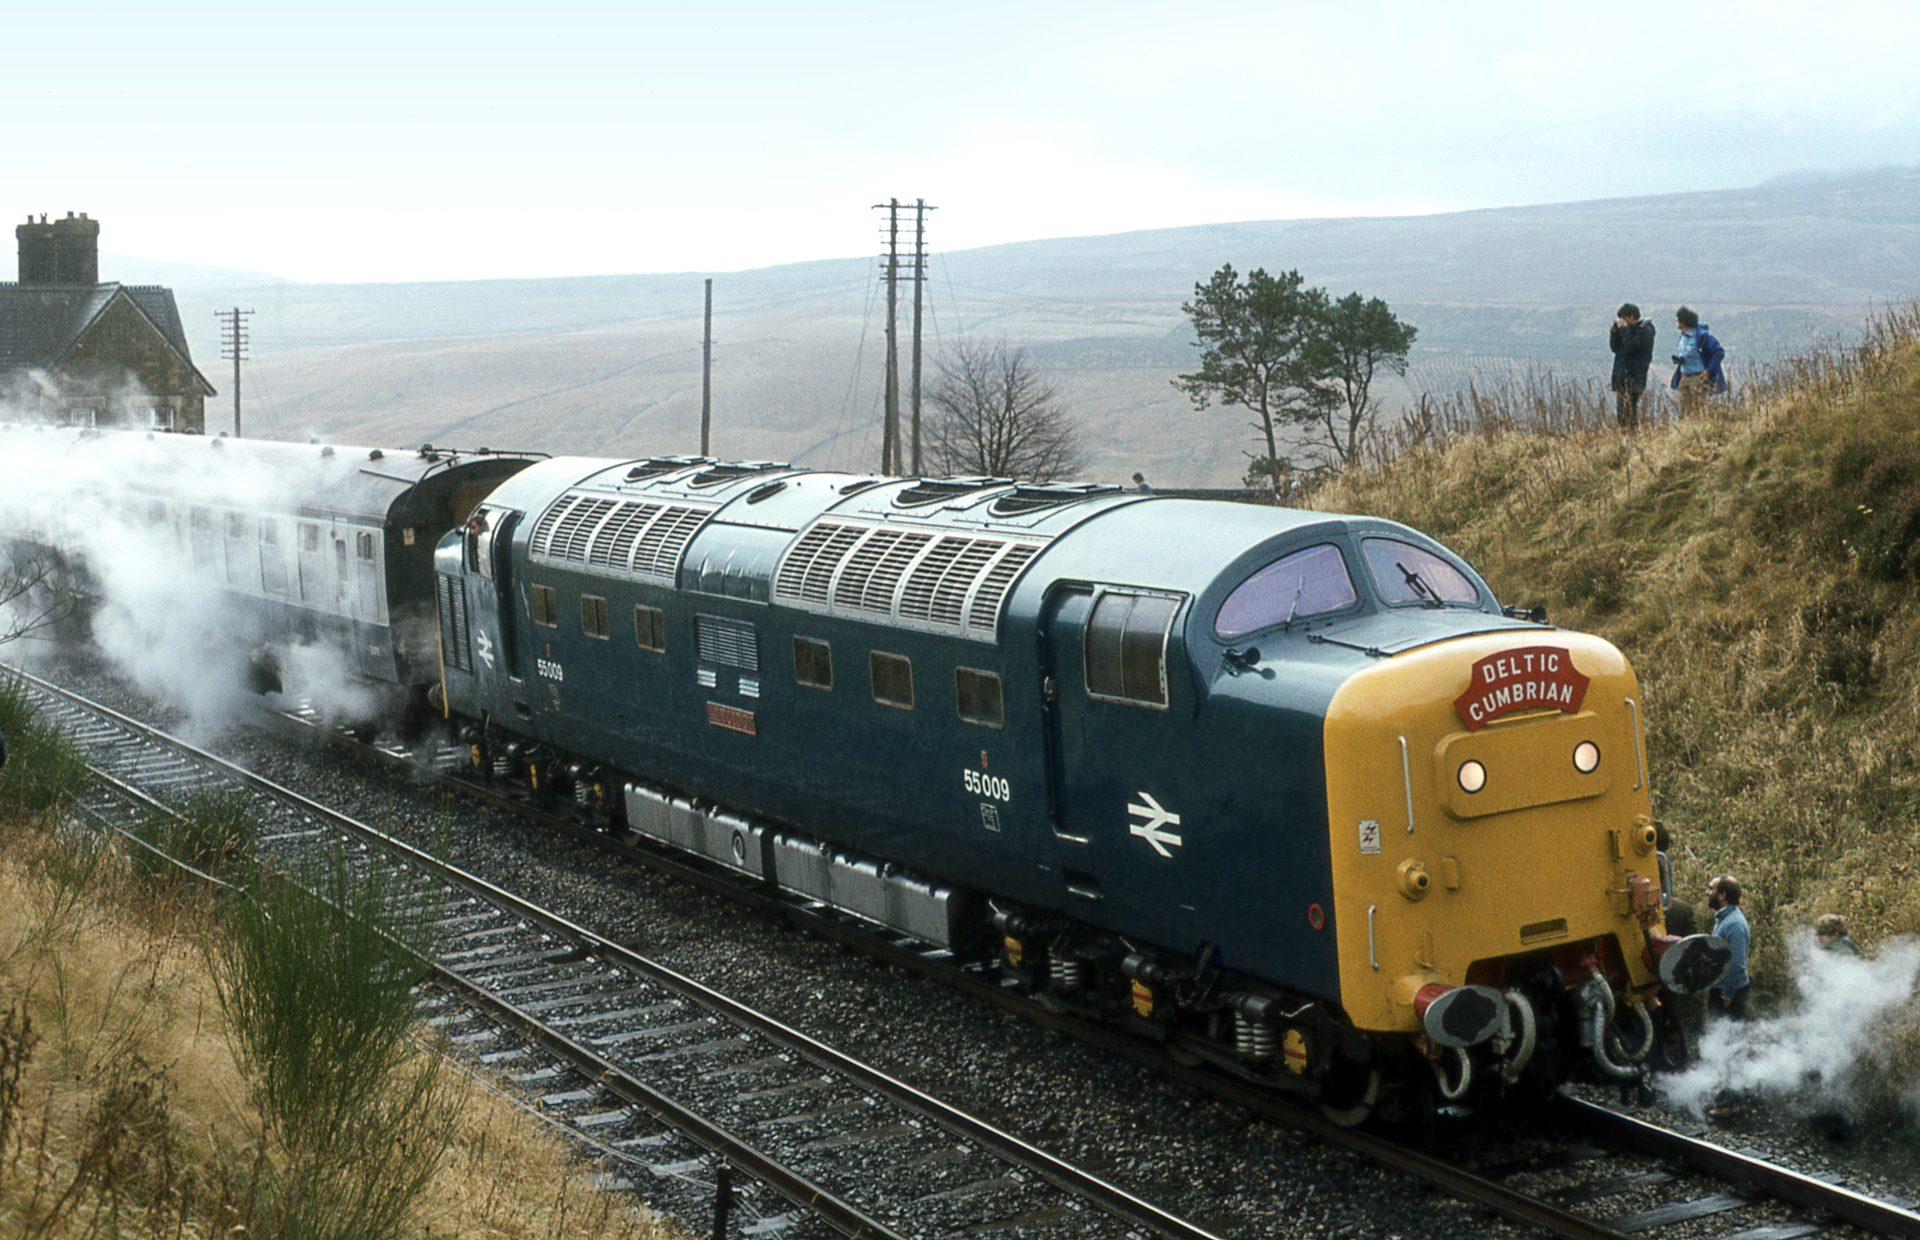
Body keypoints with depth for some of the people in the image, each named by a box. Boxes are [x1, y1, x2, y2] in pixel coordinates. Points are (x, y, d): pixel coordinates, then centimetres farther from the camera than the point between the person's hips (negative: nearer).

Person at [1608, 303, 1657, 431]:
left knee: (1630, 408, -13)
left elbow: (1630, 347, -20)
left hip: (1634, 378, -9)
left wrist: (1623, 329, -12)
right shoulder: (1630, 330, 18)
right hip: (1622, 377, 9)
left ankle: (1634, 432, -12)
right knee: (1621, 410, 8)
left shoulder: (1645, 331, -8)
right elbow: (1615, 347, 18)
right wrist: (1614, 332, 5)